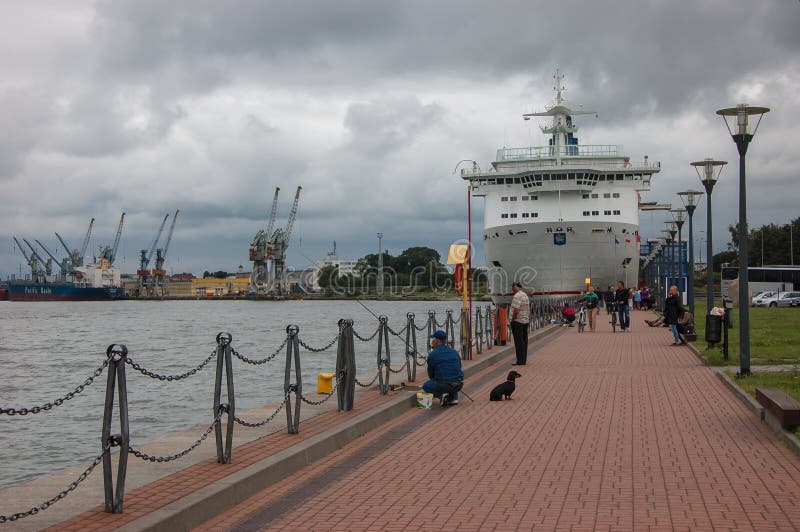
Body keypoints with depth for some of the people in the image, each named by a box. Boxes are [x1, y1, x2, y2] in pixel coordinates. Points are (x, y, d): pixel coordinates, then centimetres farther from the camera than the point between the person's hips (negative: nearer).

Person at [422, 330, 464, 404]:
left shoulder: (432, 355, -1)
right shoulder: (455, 352, 13)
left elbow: (431, 374, 8)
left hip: (444, 385, -4)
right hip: (459, 385, 5)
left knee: (425, 386, 23)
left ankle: (441, 395, -1)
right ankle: (453, 397, 15)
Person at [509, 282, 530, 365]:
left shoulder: (517, 296, -16)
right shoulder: (525, 295, 13)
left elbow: (516, 310, -24)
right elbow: (528, 309, 17)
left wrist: (512, 320, -13)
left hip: (517, 321, -9)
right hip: (526, 321, 9)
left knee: (518, 342, -5)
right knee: (524, 341, 11)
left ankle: (520, 361, -4)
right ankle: (524, 360, 14)